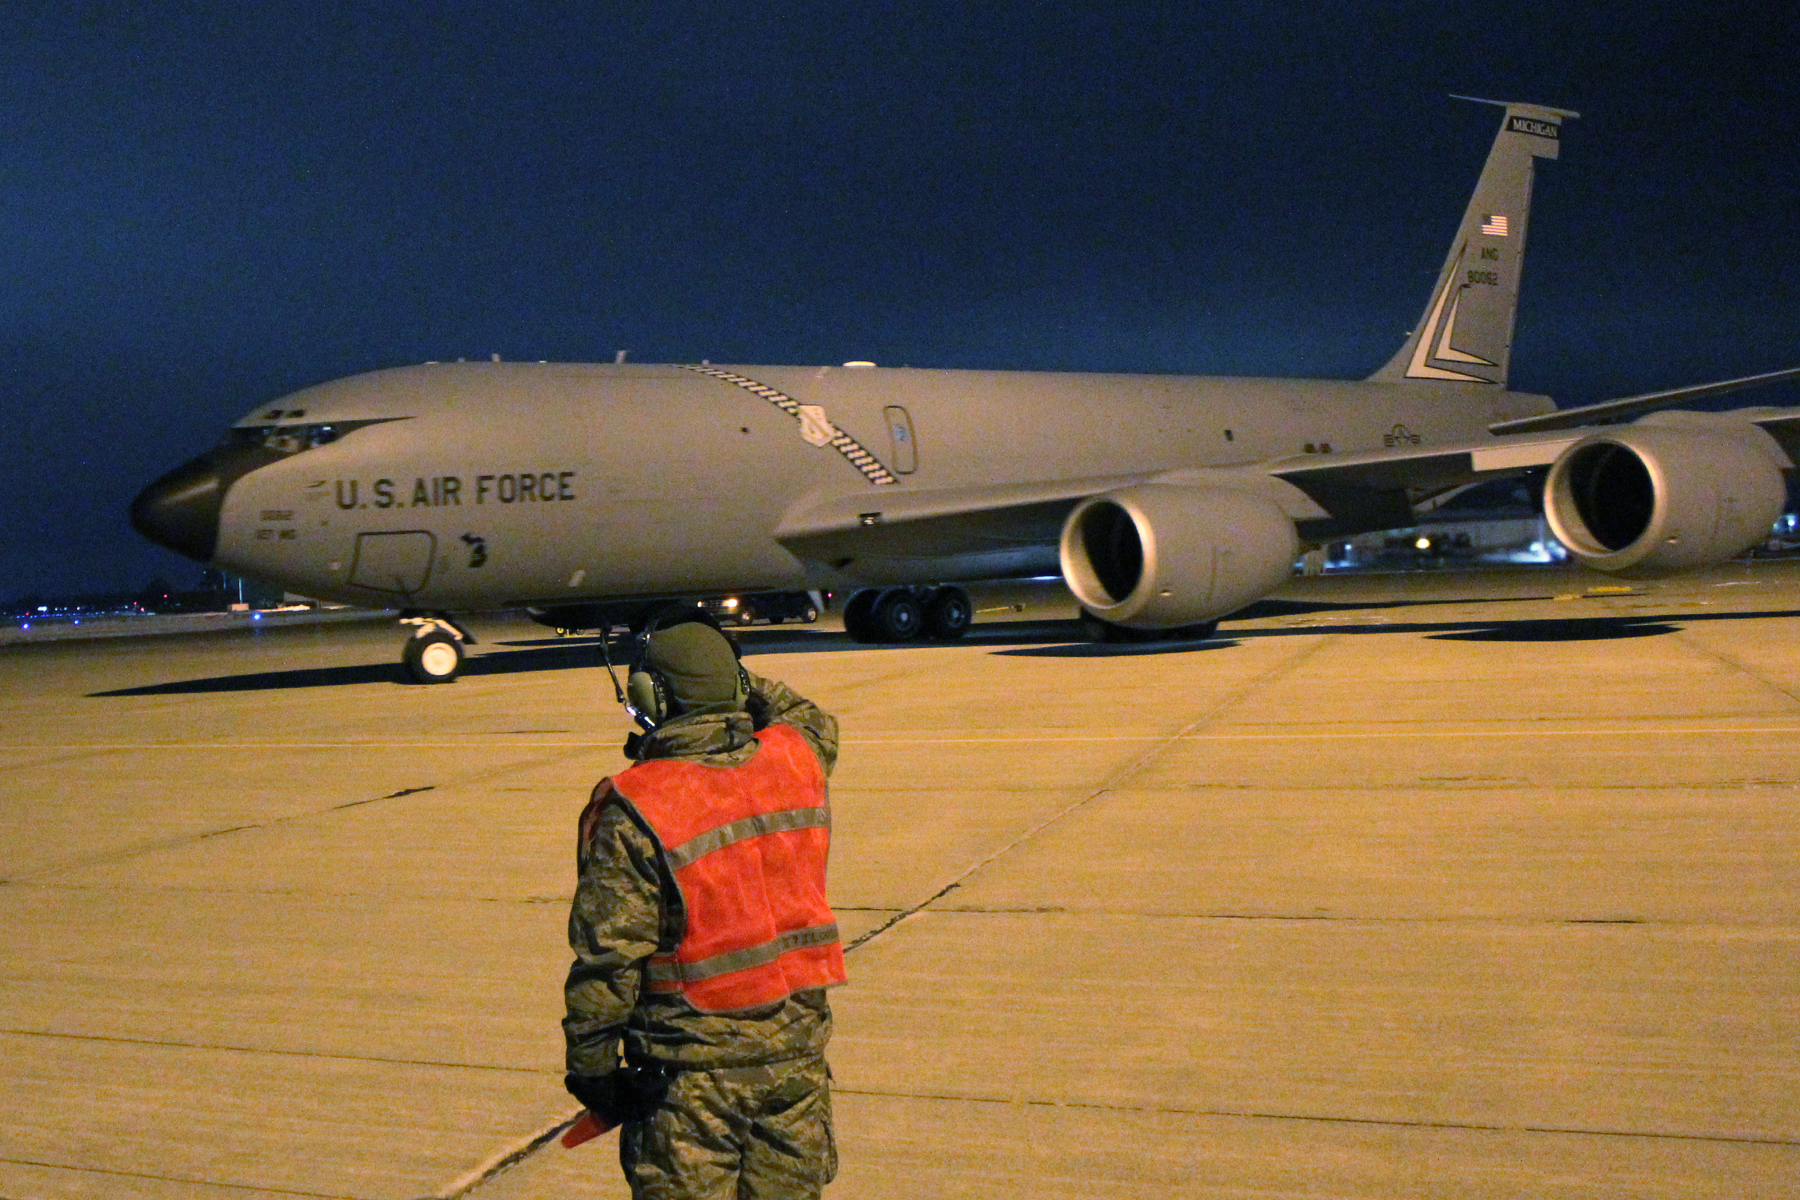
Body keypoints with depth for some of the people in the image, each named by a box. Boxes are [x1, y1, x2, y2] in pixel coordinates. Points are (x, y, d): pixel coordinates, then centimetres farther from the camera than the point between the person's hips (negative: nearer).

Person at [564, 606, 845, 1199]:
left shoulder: (633, 809, -18)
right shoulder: (796, 758, -4)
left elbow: (607, 959, -15)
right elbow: (811, 717, 24)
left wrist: (591, 1067, -3)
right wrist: (736, 677, 24)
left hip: (693, 1067, -4)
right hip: (796, 1047, 5)